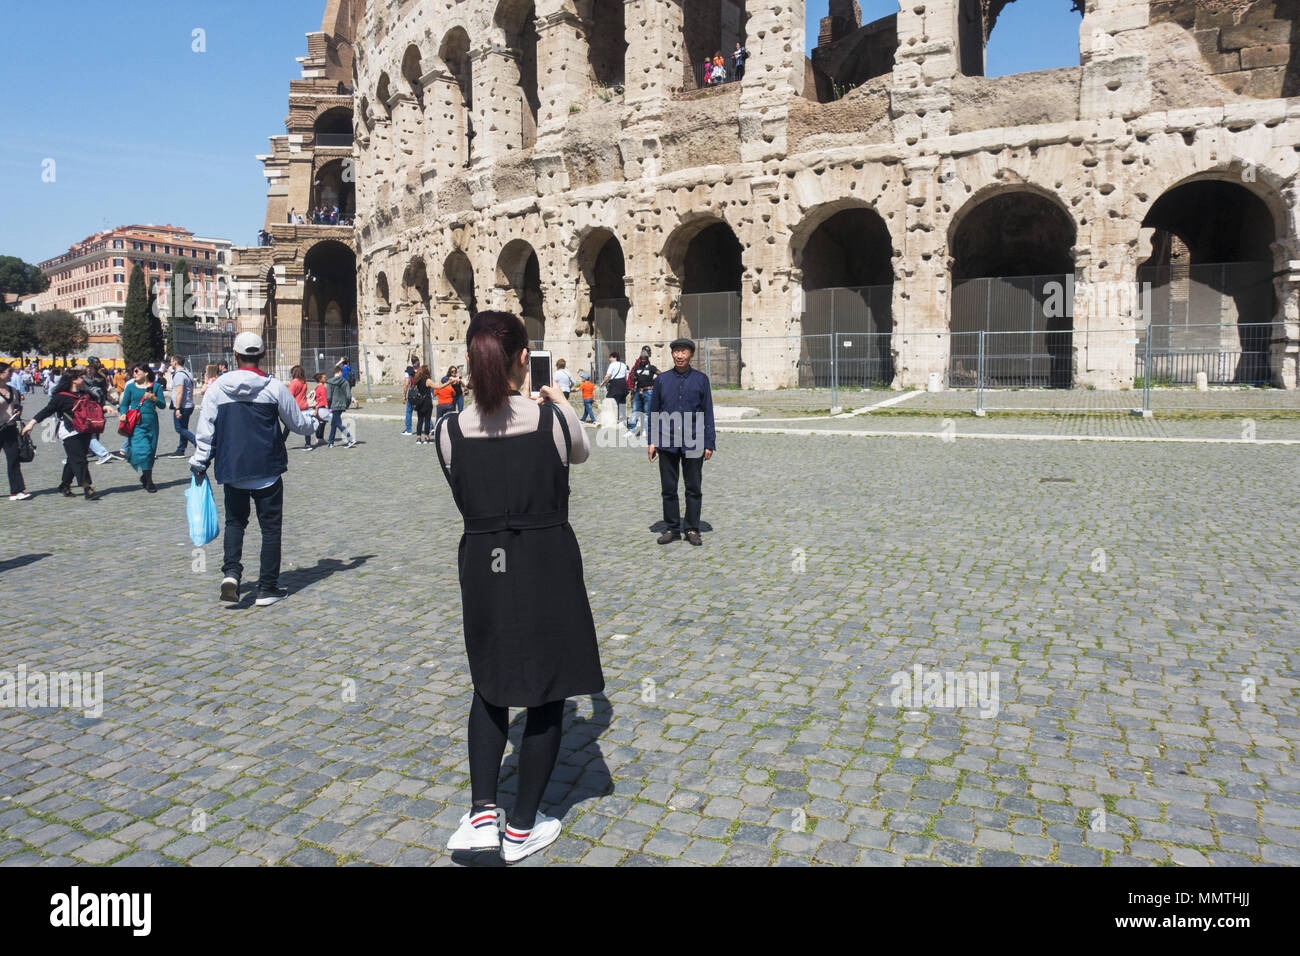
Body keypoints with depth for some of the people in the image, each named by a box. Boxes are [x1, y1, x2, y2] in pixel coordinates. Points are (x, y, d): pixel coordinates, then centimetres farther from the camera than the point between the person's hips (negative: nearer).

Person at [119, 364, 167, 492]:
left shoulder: (156, 386, 9)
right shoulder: (130, 387, 11)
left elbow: (163, 405, 5)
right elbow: (124, 404, 14)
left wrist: (154, 399, -14)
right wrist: (123, 414, -5)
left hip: (151, 422, 1)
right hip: (136, 423, -1)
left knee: (150, 451, 5)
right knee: (141, 449, -13)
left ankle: (145, 477, 22)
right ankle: (149, 482, -9)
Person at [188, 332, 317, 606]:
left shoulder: (217, 388, -1)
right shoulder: (274, 387, -6)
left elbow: (205, 430, 2)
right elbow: (298, 424, 4)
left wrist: (199, 463, 13)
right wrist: (313, 422, 26)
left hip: (231, 470, 2)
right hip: (267, 470, -2)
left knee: (235, 521, 19)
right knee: (270, 527, 7)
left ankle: (231, 571, -2)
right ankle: (267, 588, 9)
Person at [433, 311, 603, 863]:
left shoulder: (451, 431, -7)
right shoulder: (554, 418, -12)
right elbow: (580, 453, 10)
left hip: (482, 566, 3)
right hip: (548, 566, -2)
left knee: (490, 684, 23)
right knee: (547, 695, 13)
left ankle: (482, 812, 13)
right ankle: (522, 828, 24)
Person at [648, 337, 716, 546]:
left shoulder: (701, 379, 4)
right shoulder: (662, 380, 7)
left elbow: (708, 412, 3)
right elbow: (654, 411, 9)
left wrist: (709, 444, -1)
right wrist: (652, 441, 2)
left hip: (693, 443, -1)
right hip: (667, 444, 1)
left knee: (693, 488, 6)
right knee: (668, 488, 6)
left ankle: (692, 529, 16)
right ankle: (672, 528, 17)